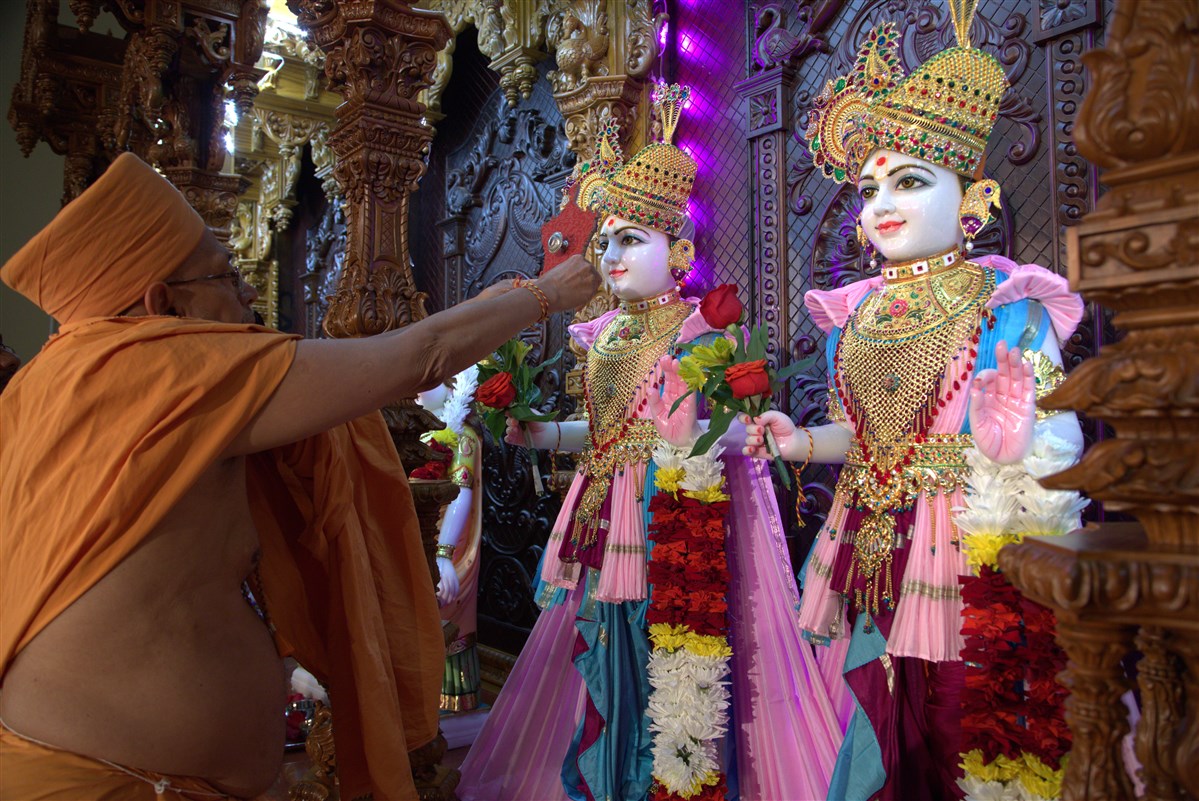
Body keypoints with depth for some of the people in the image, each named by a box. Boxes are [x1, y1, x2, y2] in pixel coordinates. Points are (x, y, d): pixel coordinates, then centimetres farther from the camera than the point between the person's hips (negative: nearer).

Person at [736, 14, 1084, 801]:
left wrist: (1019, 436, -26)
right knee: (881, 702, 12)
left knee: (956, 714, 2)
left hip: (966, 543, -4)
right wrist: (805, 442, 0)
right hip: (873, 544, 5)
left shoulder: (1003, 302, -4)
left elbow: (1057, 426, -7)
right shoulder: (856, 313, 11)